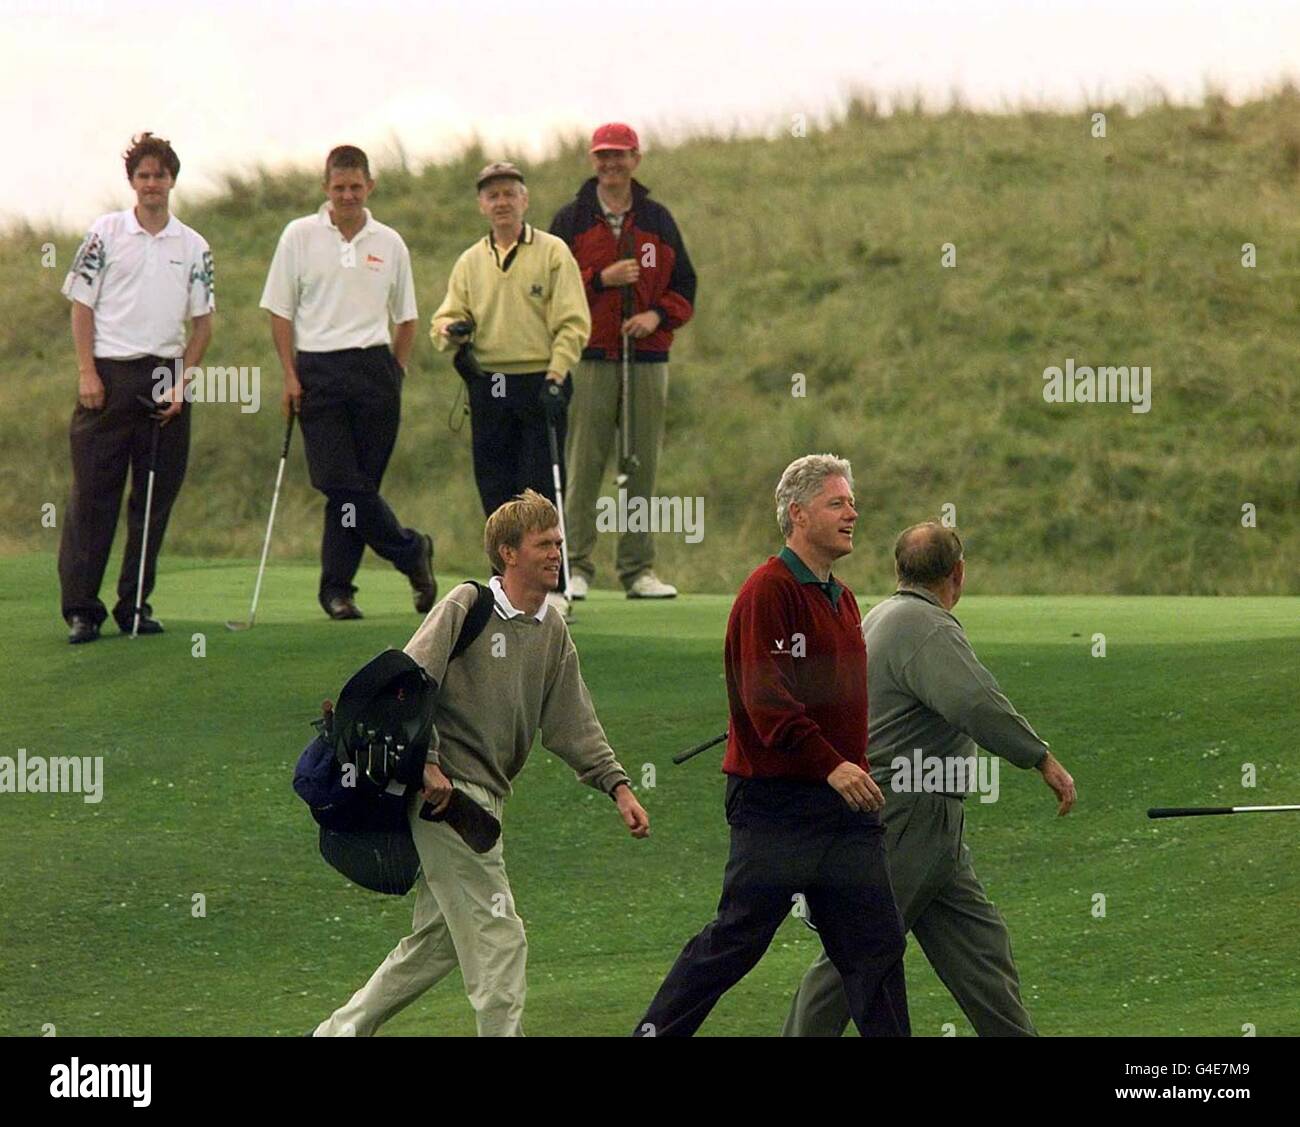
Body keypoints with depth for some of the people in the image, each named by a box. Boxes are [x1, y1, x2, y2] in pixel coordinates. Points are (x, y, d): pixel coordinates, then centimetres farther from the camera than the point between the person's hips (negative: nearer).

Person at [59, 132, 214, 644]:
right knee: (93, 493, -6)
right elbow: (82, 305, 2)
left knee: (155, 497, 4)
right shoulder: (105, 233, 2)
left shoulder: (193, 247, 9)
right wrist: (87, 372, -8)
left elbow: (202, 321, 11)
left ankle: (135, 604, 12)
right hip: (109, 373, -3)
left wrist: (181, 380, -1)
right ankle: (81, 607, -5)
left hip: (165, 376, 3)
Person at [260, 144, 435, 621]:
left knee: (359, 484, -1)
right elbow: (280, 310, 5)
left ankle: (336, 587, 5)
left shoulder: (389, 243, 11)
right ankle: (411, 552, 5)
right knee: (340, 483, -10)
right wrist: (290, 375, -3)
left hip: (374, 370, 2)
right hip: (318, 370, -1)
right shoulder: (300, 236, 5)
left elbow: (405, 316, 19)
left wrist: (396, 370, 8)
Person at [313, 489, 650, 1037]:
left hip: (482, 796, 9)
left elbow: (572, 723, 13)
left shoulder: (552, 631, 13)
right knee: (497, 935, -11)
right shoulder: (466, 606, -9)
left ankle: (342, 1028, 23)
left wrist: (616, 785, 3)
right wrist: (425, 765, -19)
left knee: (439, 938, 13)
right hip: (444, 789, -9)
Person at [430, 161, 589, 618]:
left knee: (541, 490, -7)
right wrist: (450, 332, -13)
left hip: (540, 382, -4)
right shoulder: (470, 262, 13)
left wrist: (557, 372, -16)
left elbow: (572, 322, -4)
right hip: (488, 387, 4)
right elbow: (447, 319, 12)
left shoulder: (552, 253, 1)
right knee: (495, 490, 4)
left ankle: (552, 586, -3)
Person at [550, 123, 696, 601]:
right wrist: (601, 280, -12)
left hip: (647, 359, 2)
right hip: (590, 359, -2)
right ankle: (575, 566, -2)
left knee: (643, 465, 3)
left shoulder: (658, 220, 12)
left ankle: (639, 568, 8)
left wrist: (657, 315, -5)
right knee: (584, 464, -6)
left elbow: (684, 286, 15)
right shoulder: (570, 220, 6)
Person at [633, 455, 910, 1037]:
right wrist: (830, 765, -28)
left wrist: (856, 770, 15)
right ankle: (655, 1032, 8)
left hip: (842, 808, 8)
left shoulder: (842, 599, 17)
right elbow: (765, 699, -21)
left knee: (876, 945, 4)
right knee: (735, 939, -4)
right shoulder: (769, 591, -11)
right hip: (775, 802, -8)